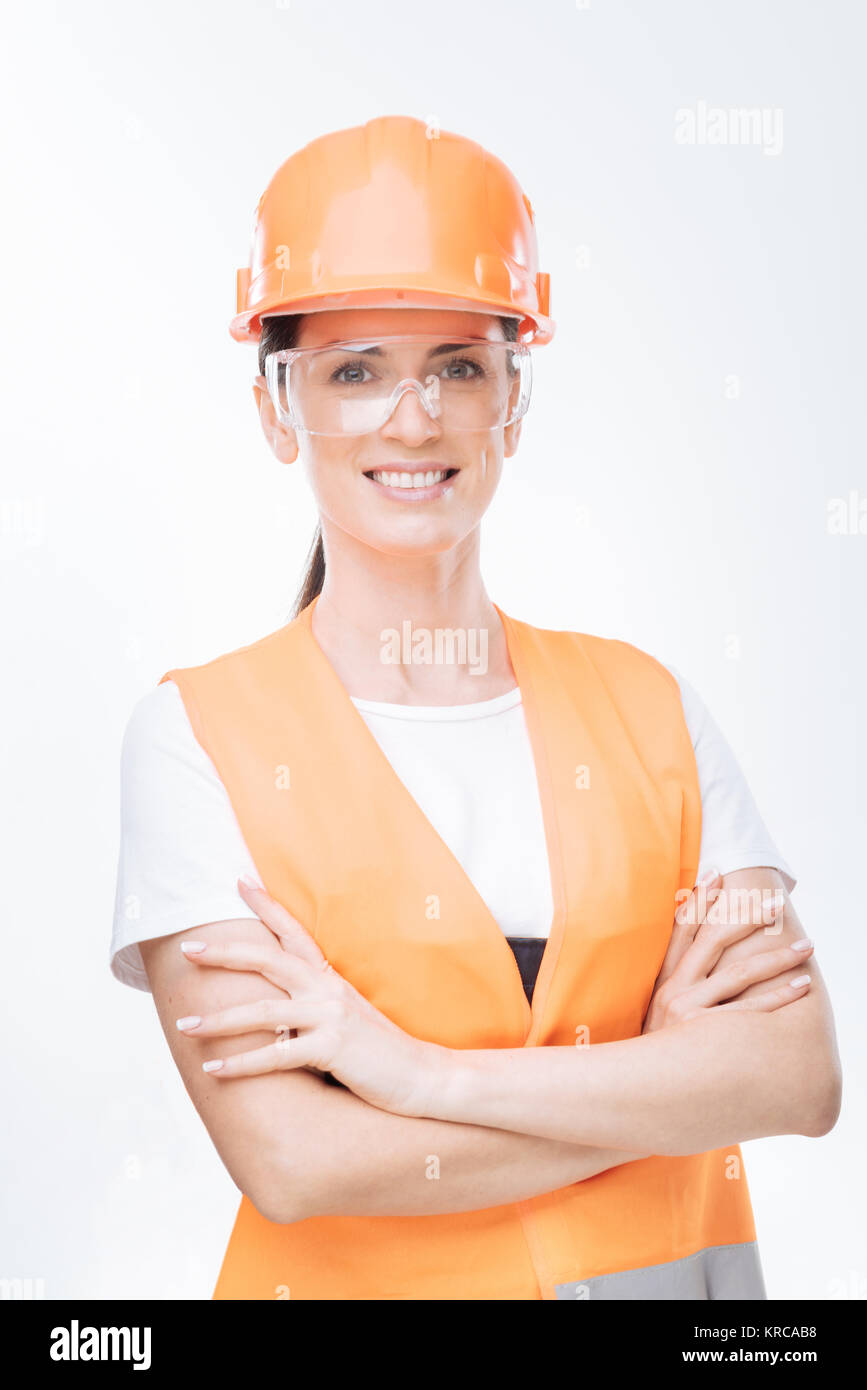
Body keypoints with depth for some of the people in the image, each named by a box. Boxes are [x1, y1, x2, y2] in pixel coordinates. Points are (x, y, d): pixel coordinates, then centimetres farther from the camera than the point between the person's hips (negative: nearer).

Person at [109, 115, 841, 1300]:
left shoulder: (646, 704, -4)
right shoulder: (200, 734, -13)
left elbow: (802, 1072, -12)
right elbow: (290, 1162, -20)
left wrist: (419, 1071, -20)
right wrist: (670, 1071, -16)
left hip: (666, 1258, 3)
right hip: (363, 1275, -2)